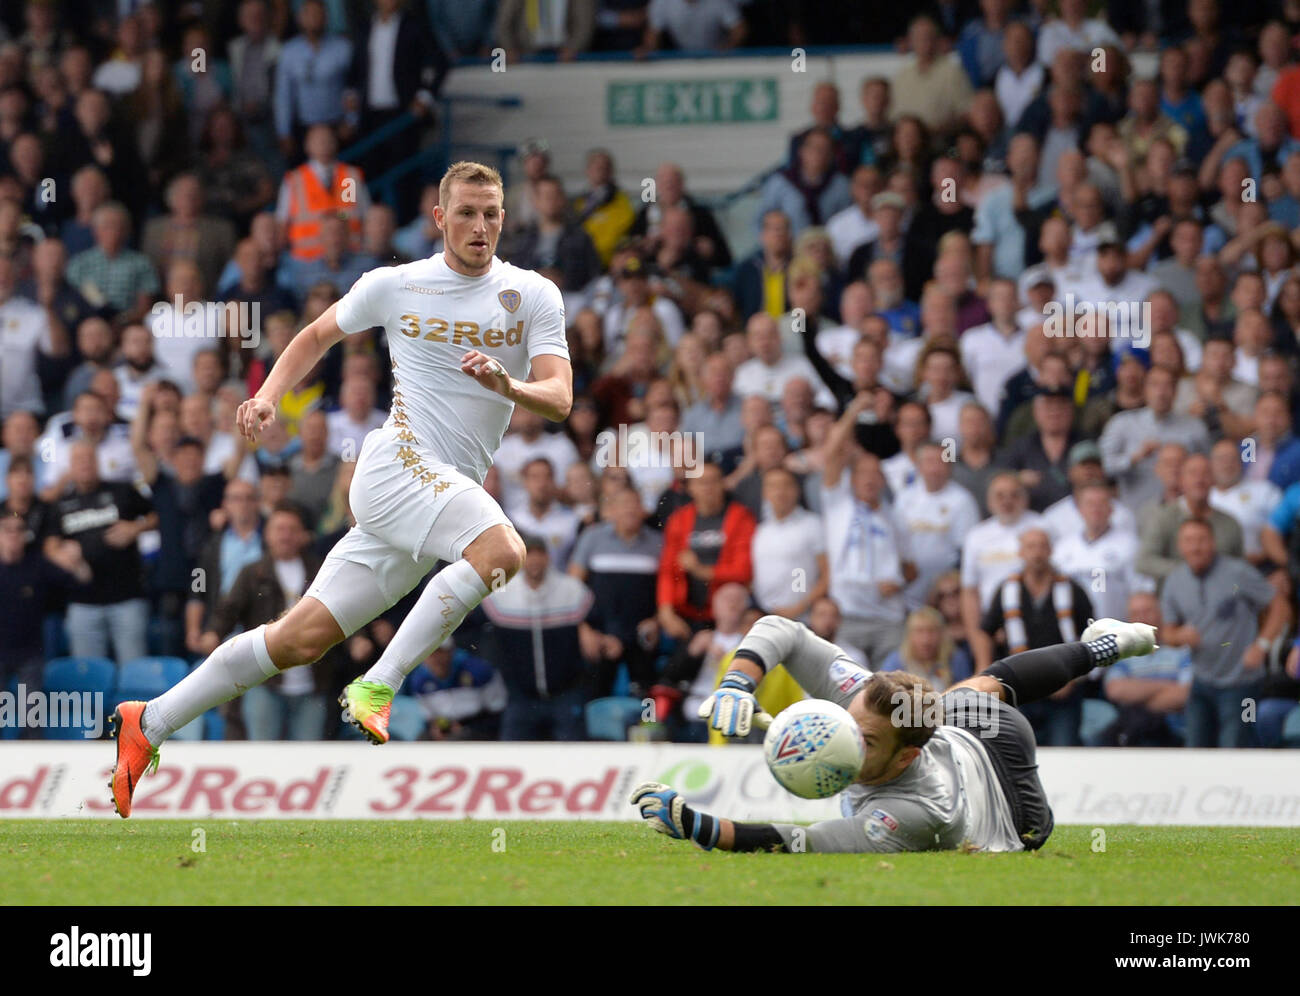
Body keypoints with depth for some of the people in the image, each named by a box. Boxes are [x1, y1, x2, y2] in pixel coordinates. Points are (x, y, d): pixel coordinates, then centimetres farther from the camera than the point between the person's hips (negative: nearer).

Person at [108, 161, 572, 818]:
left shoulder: (533, 296, 6)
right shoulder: (394, 286, 4)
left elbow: (559, 398, -4)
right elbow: (319, 334, 22)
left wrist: (508, 385, -25)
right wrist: (269, 395, 7)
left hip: (456, 488, 3)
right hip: (397, 462, -3)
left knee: (302, 639, 2)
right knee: (502, 548, -32)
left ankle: (148, 724, 11)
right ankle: (377, 688, -28)